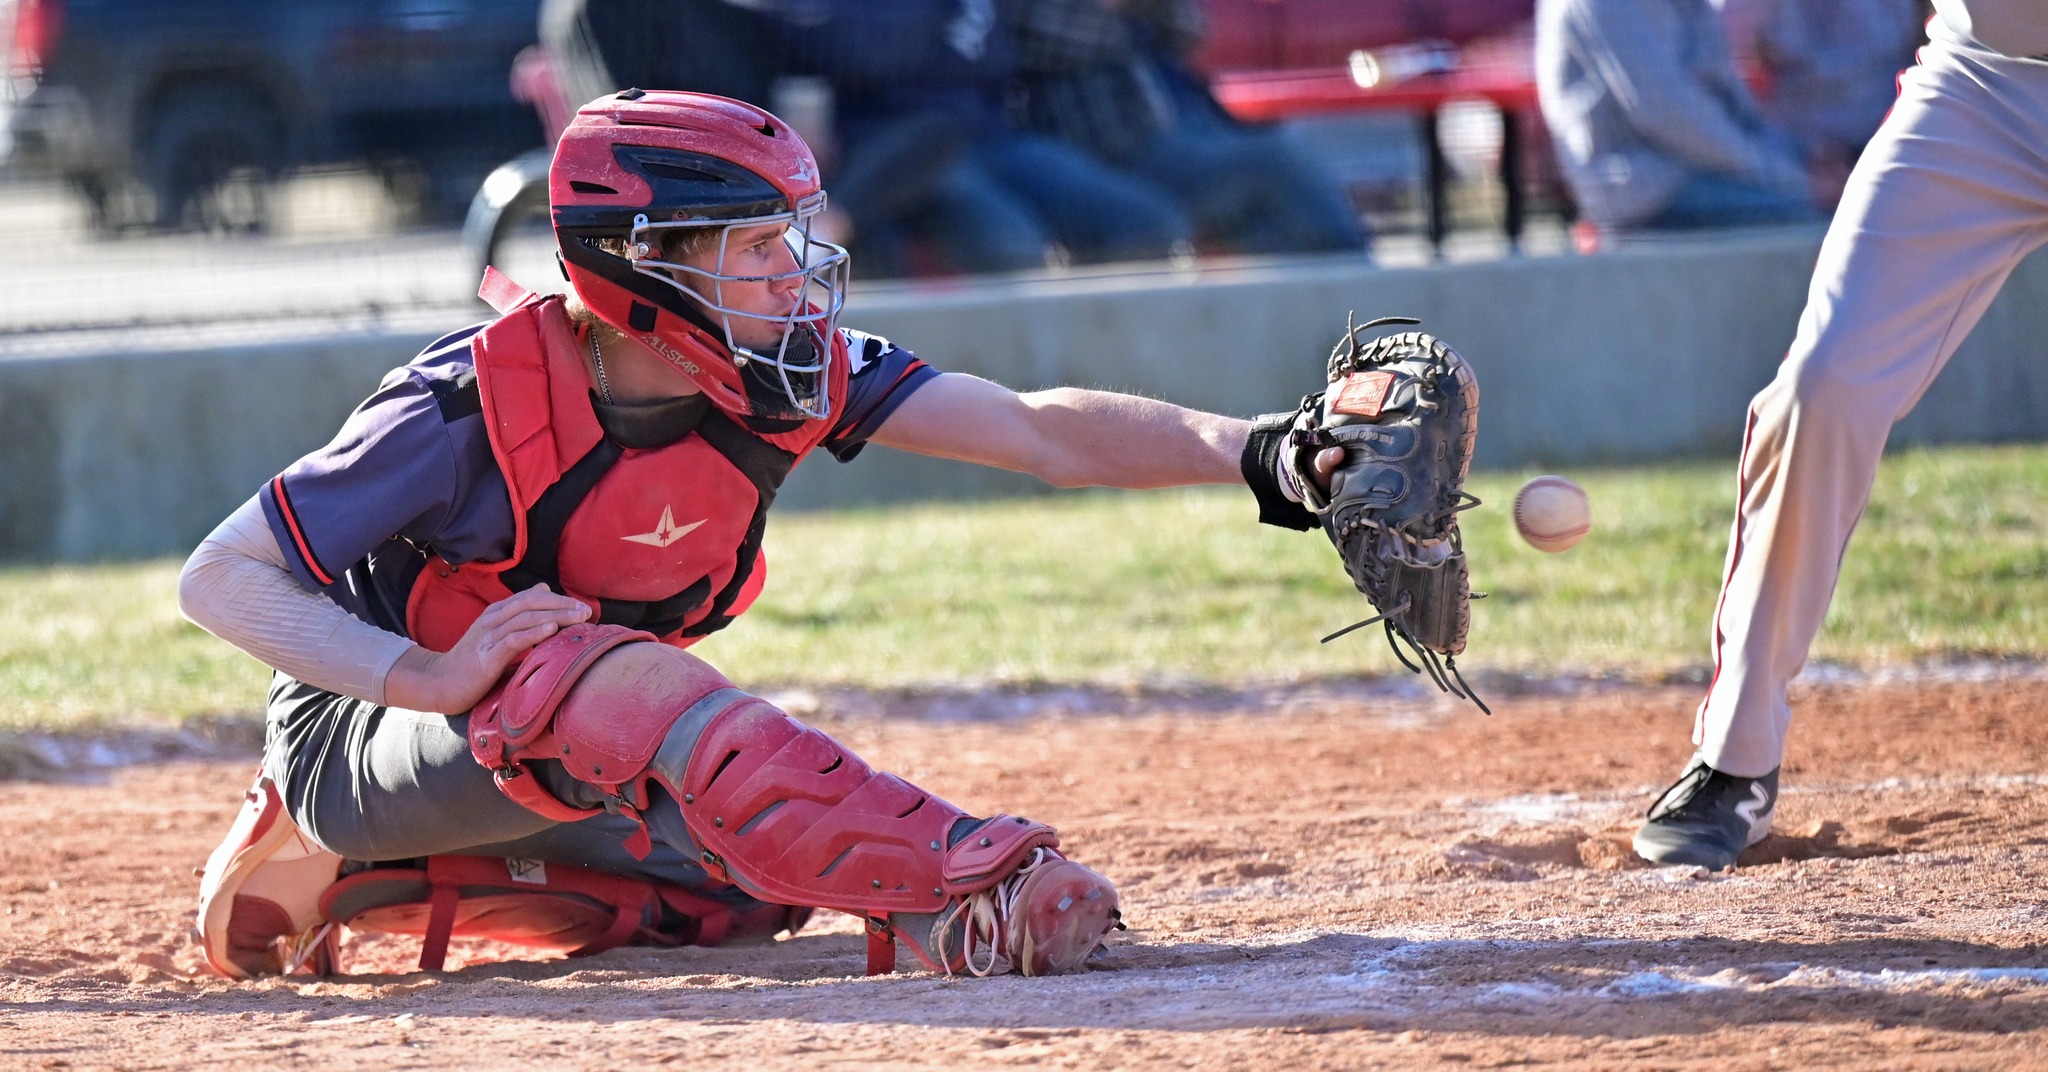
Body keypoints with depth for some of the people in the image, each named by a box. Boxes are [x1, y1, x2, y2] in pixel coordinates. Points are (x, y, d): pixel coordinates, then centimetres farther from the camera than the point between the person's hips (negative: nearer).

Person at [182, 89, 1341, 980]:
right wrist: (428, 678, -37)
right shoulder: (475, 408, -27)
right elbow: (222, 578, -25)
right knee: (638, 684, -33)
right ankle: (967, 900, -46)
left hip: (553, 756, 8)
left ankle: (349, 876, 8)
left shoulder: (788, 369, -12)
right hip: (365, 715, -8)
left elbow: (1044, 432, -18)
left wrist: (1253, 452, -31)